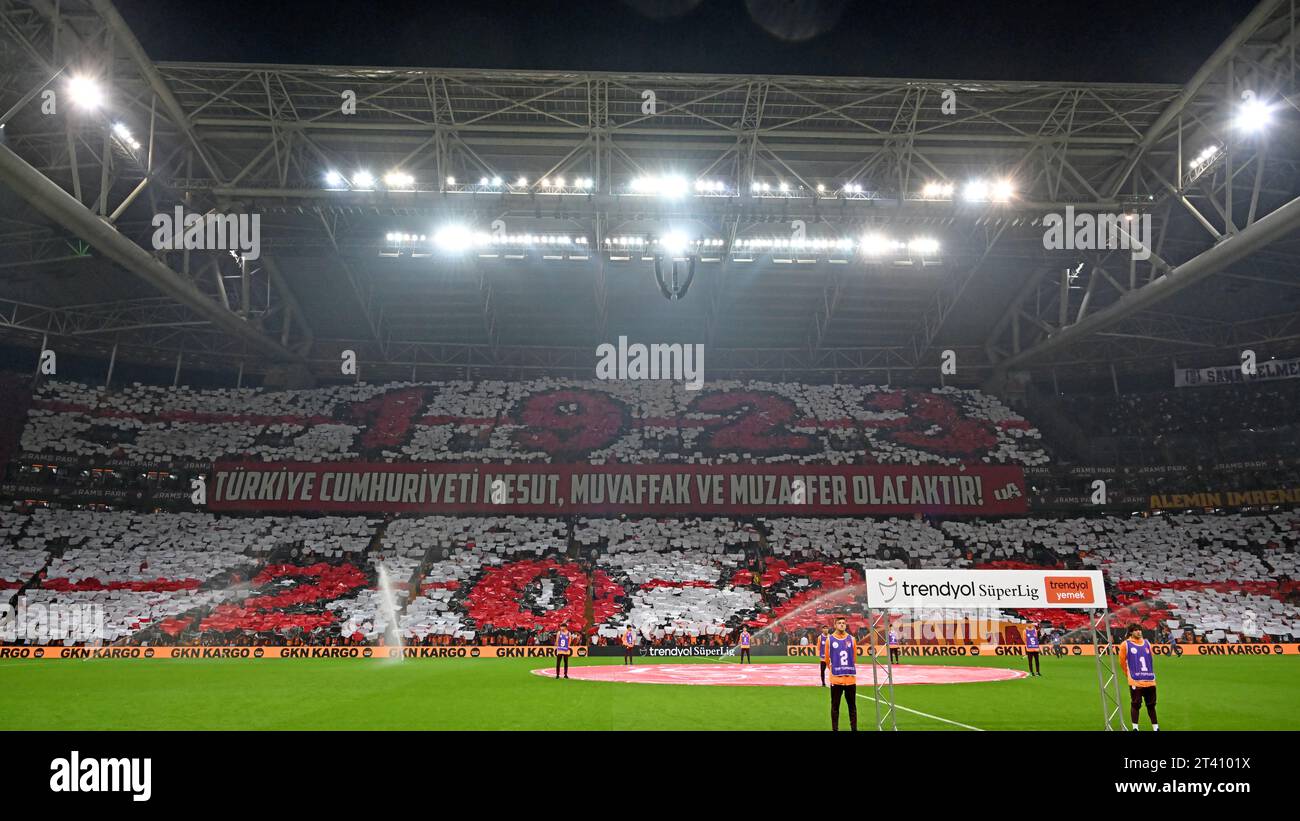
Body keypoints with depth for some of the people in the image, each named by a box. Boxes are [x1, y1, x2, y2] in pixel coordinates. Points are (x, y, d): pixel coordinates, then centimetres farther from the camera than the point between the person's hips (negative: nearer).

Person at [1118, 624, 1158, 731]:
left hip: (1150, 681, 5)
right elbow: (1122, 661, 3)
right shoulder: (1126, 644, -4)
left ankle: (1156, 727, 21)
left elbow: (1151, 658, 21)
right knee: (1136, 704, -2)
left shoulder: (1146, 643, 11)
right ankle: (1135, 728, 6)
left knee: (1151, 705, 12)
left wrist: (1151, 673, 17)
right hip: (1135, 681, -4)